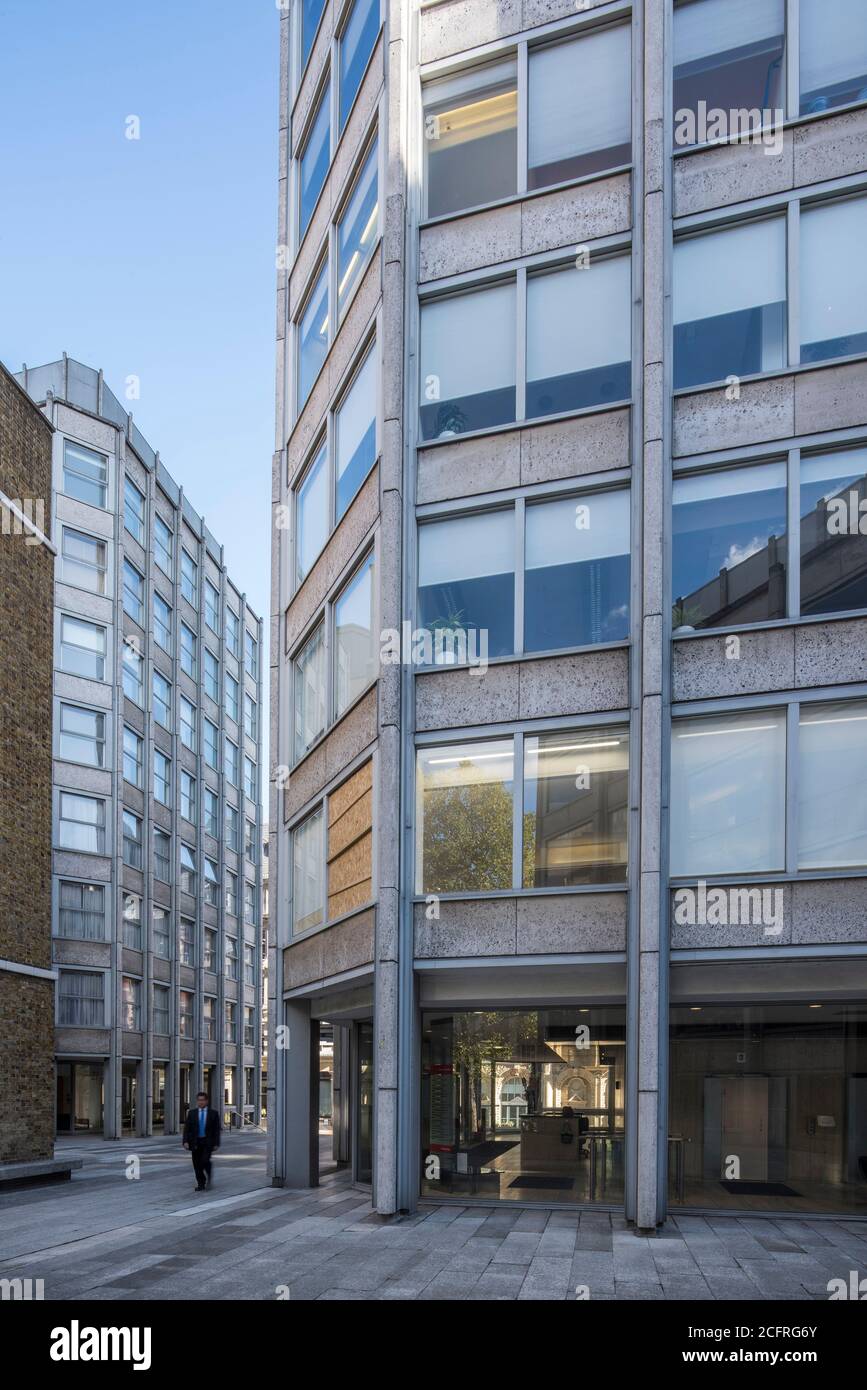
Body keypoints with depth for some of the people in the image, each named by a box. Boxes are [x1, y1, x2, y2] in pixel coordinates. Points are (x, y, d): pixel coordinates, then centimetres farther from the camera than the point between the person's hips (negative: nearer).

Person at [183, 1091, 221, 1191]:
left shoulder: (213, 1113, 2)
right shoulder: (191, 1113, 5)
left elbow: (217, 1129, 1)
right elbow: (187, 1128, 1)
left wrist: (216, 1143, -5)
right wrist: (185, 1141, -10)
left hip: (208, 1142, -2)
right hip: (195, 1142, 2)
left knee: (205, 1160, -18)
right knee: (197, 1164, 2)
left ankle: (208, 1176, 9)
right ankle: (200, 1184, 14)